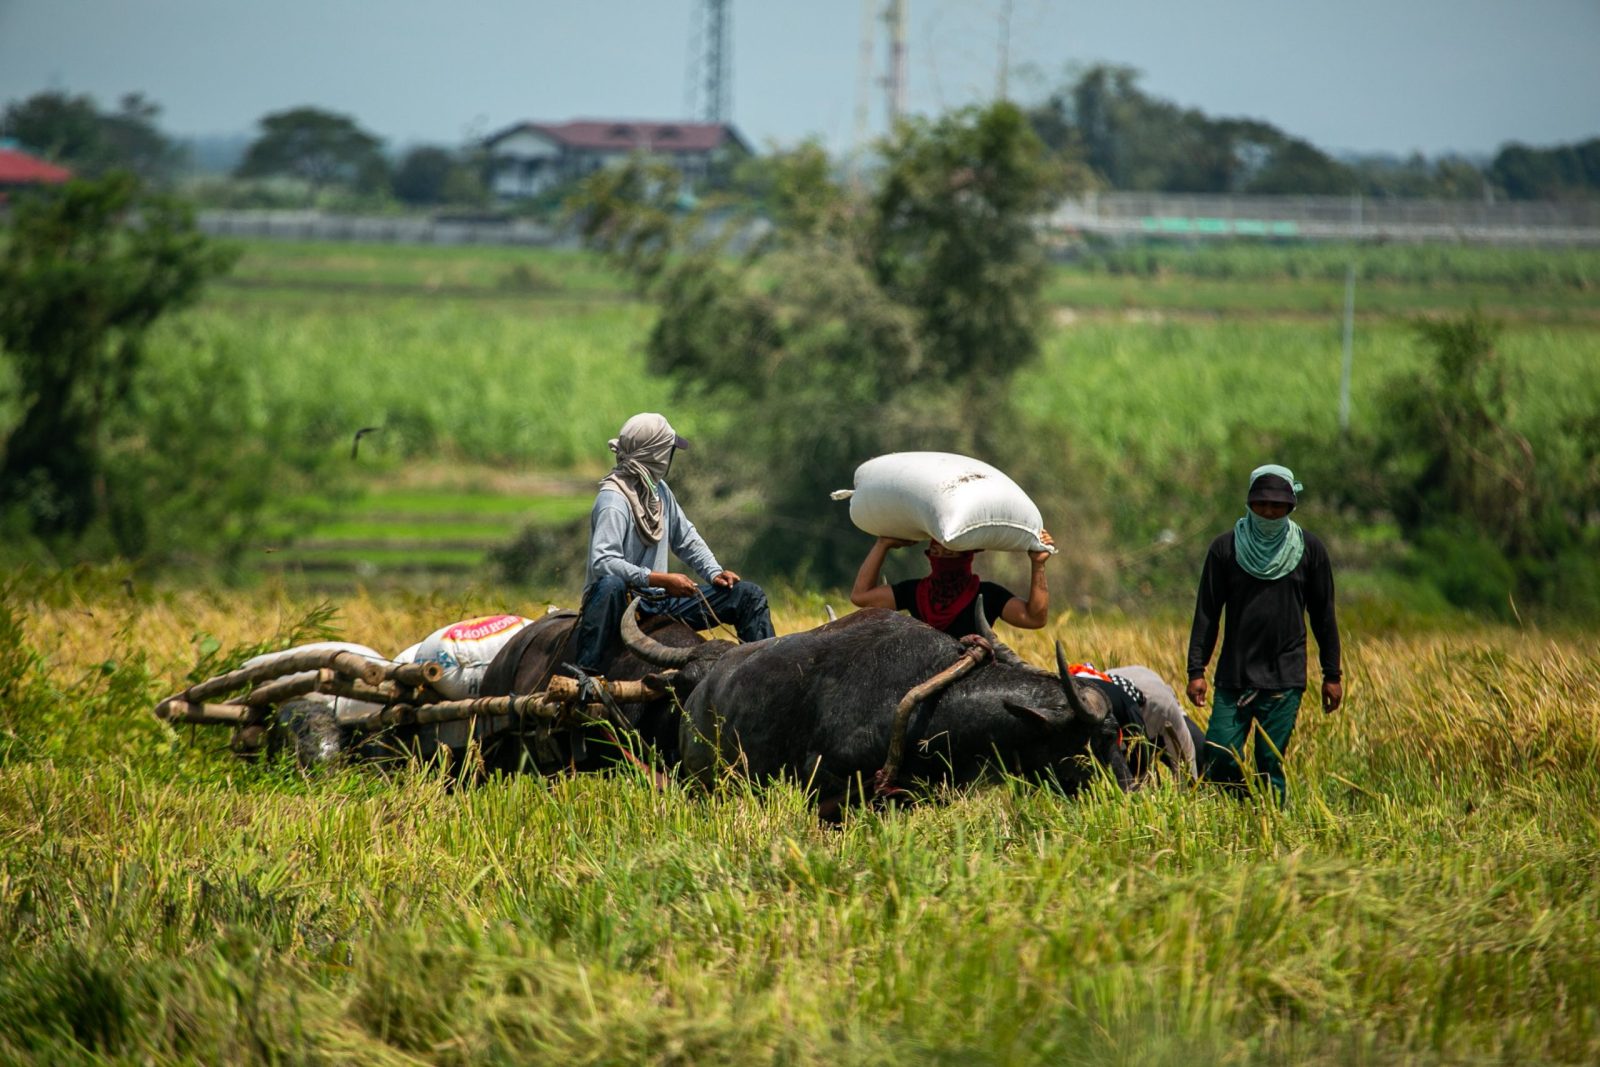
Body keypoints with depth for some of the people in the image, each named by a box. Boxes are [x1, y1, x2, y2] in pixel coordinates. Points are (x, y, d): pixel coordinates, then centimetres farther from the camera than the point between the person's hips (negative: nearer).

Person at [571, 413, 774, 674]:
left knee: (748, 594, 4)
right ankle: (585, 675, -43)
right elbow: (603, 561, -31)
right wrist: (662, 580, -35)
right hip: (625, 603, -8)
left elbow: (686, 538, 22)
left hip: (659, 603, 8)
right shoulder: (613, 501, -18)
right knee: (611, 584, -44)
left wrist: (715, 573, 5)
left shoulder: (659, 490, 10)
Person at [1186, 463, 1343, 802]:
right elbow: (1206, 613, 5)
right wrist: (1196, 670, -1)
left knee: (1271, 764, -4)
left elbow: (1323, 615, 10)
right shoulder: (1225, 548, 4)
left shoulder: (1309, 550, 5)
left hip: (1285, 678, -1)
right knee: (1220, 758, -9)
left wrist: (1332, 675, 9)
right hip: (1233, 674, 1)